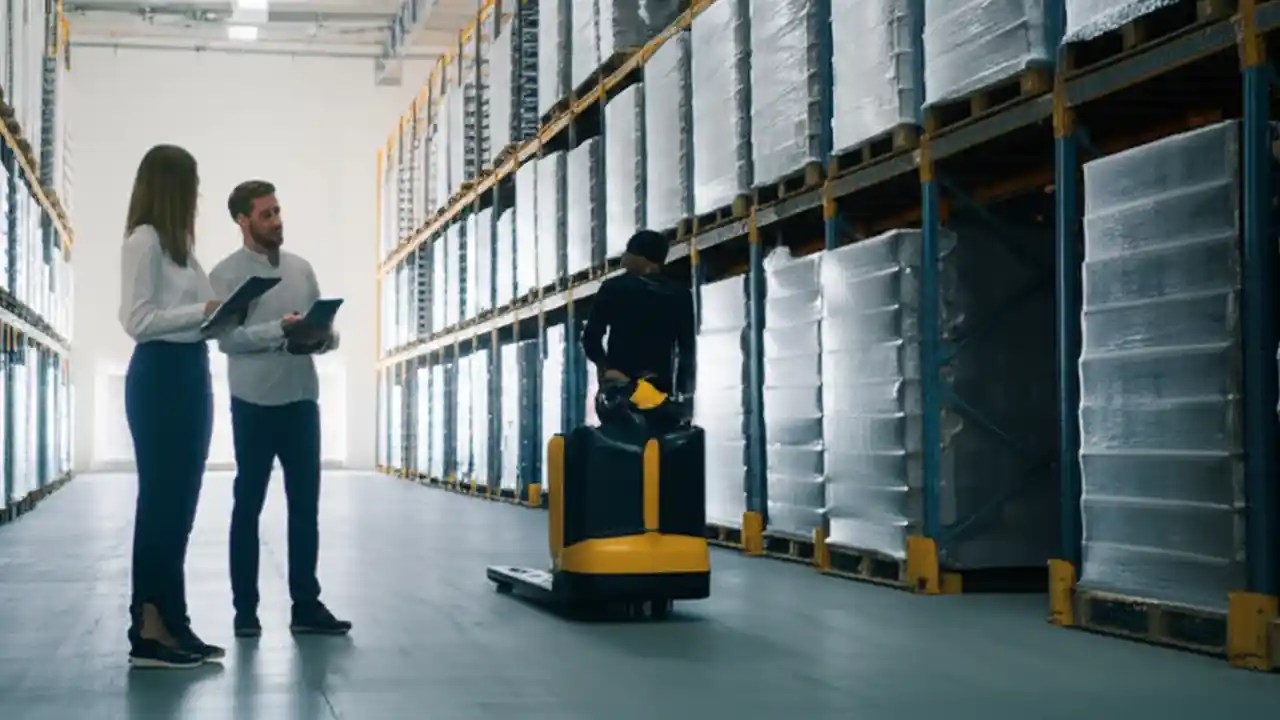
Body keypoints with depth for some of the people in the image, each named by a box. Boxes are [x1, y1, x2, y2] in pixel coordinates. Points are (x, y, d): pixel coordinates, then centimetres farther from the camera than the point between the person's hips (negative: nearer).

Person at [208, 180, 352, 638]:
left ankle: (306, 605, 13)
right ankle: (245, 609, 10)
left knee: (306, 504, 7)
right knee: (248, 506, 4)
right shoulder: (227, 274, -3)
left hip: (302, 401, 5)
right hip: (254, 404, -5)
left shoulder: (302, 269, 13)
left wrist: (322, 336, -11)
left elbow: (327, 331, 11)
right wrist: (279, 330, -26)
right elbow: (227, 338, -15)